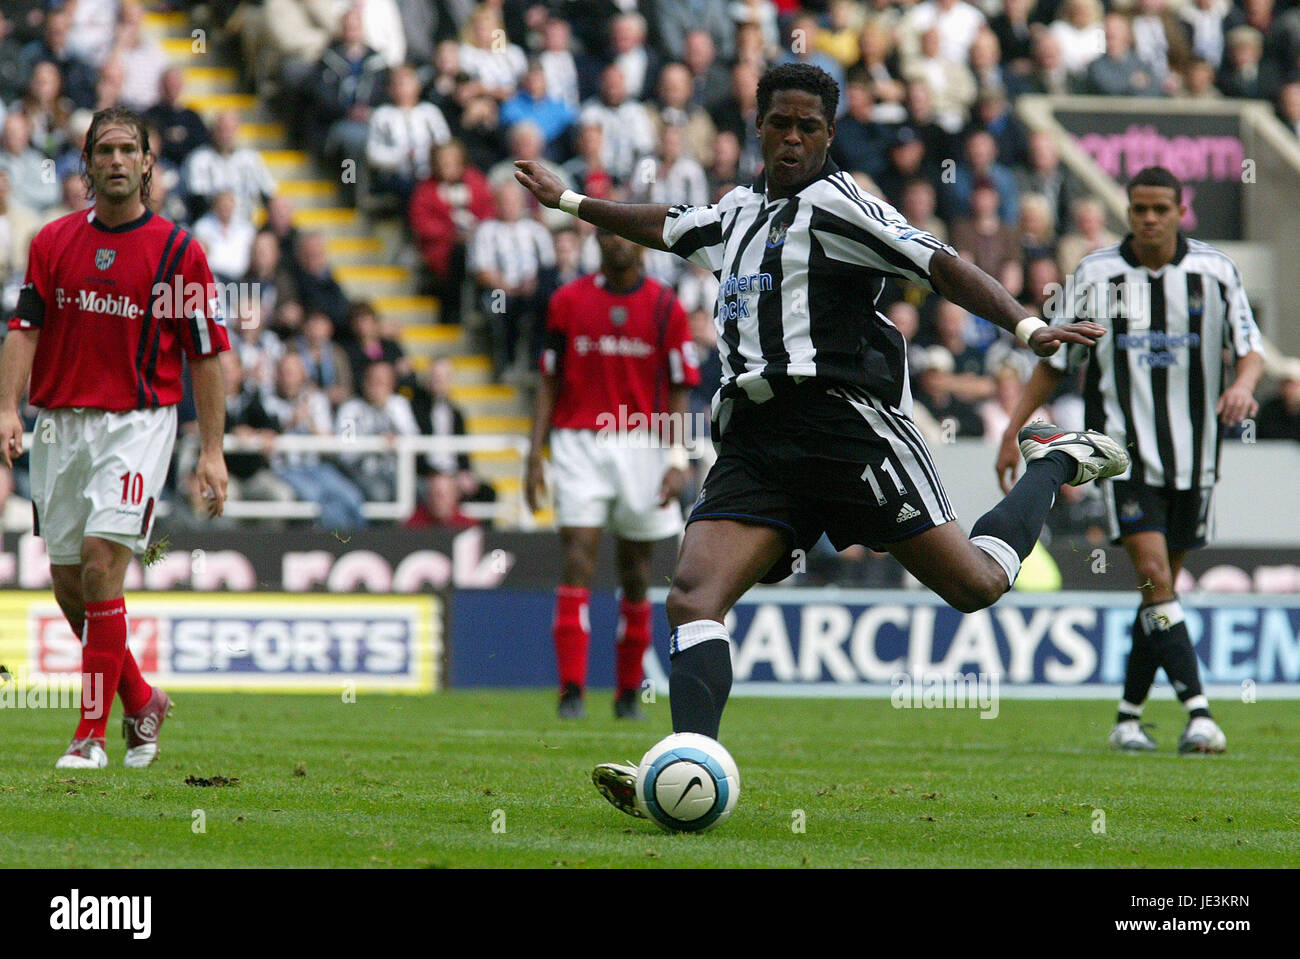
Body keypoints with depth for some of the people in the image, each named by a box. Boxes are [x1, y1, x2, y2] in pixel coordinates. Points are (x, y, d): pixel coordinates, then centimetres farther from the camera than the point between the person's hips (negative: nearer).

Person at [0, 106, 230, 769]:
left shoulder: (179, 250, -2)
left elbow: (206, 353, 0)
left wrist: (212, 451, -4)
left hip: (138, 422, -4)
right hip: (61, 423, 4)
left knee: (100, 564, -17)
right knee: (68, 583, 6)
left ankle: (92, 734, -12)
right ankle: (141, 701, 27)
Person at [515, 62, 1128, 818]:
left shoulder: (837, 203, -1)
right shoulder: (739, 211, 21)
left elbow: (941, 266, -10)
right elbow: (663, 225, 41)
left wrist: (1027, 326, -23)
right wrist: (568, 202, 51)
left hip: (846, 418, -6)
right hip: (756, 440, 6)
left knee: (978, 585, -6)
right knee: (692, 598, -16)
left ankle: (1057, 464, 22)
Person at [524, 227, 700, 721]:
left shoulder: (665, 306, 3)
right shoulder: (568, 301, 5)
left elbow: (678, 392, 2)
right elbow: (549, 383, 8)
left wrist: (677, 461, -8)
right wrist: (535, 455, 1)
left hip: (642, 448, 0)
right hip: (578, 443, 0)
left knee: (636, 575, 6)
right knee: (577, 563, -12)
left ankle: (629, 693, 17)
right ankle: (572, 690, -13)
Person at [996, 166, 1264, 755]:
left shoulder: (1215, 271, 1)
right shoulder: (1096, 275, 0)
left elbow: (1250, 348, 0)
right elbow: (1056, 359, 8)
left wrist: (1243, 384, -23)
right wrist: (1013, 431, 5)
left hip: (1193, 455, 2)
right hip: (1124, 449, -2)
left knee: (1161, 589, 8)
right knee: (1154, 576, -17)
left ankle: (1129, 717, 22)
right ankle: (1197, 713, -23)